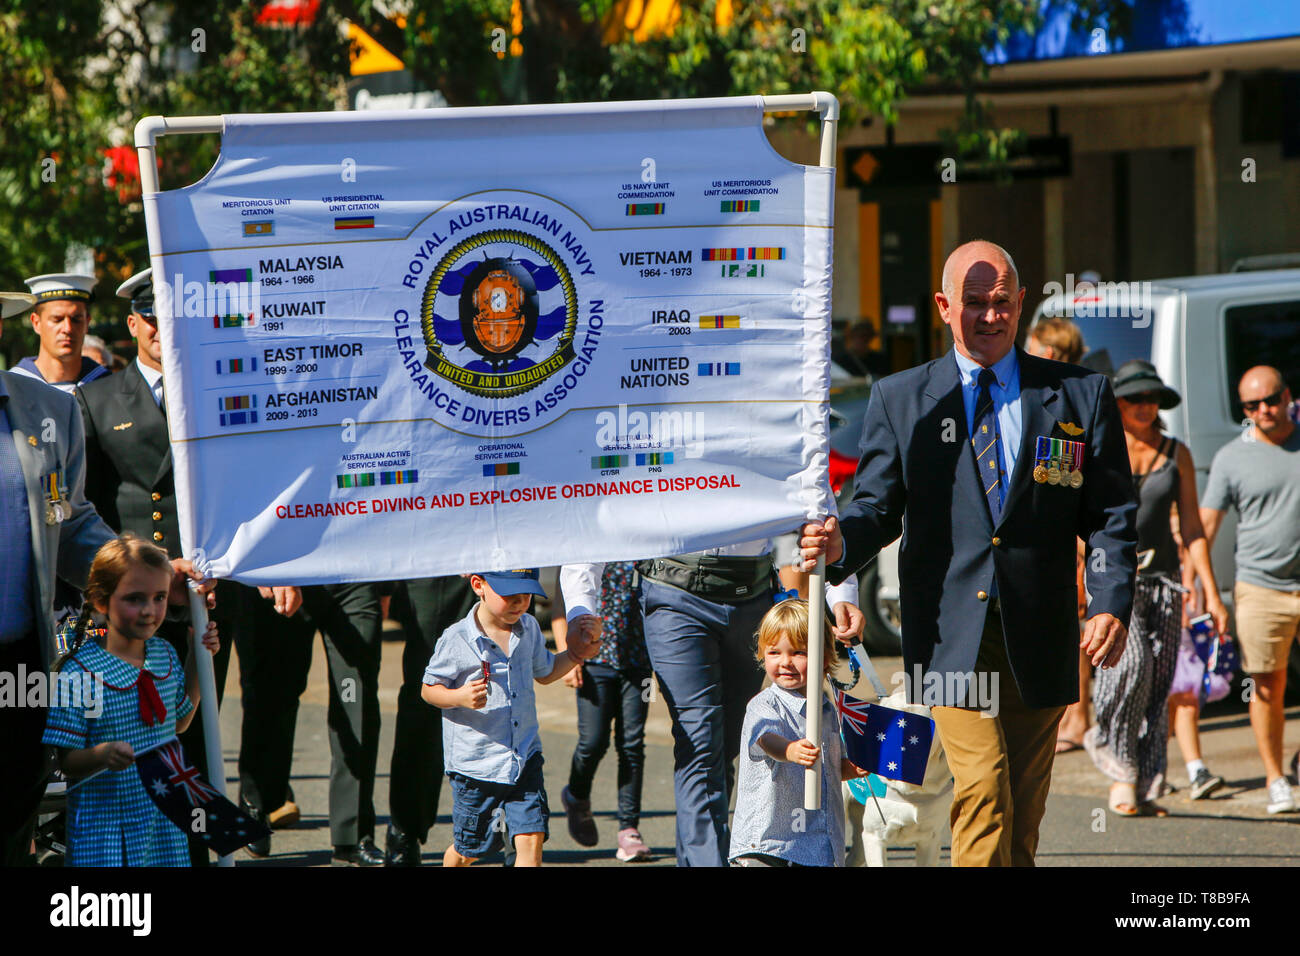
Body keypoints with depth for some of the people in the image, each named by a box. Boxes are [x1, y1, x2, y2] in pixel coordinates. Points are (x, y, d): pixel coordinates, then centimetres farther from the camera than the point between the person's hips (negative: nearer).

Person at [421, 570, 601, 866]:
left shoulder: (529, 629, 5)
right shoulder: (457, 639, -13)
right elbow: (429, 689, -5)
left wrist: (574, 654, 8)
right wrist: (459, 697, -25)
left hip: (525, 758, 4)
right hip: (474, 763, -3)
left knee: (531, 838, -11)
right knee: (469, 848, 11)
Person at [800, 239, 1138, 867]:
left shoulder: (1080, 395, 8)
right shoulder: (899, 399, 8)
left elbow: (1112, 515, 6)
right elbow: (878, 505, 6)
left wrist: (1112, 603, -9)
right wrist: (841, 542, -17)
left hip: (1040, 637, 2)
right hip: (950, 632, -2)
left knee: (1024, 807, 6)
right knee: (983, 784, -16)